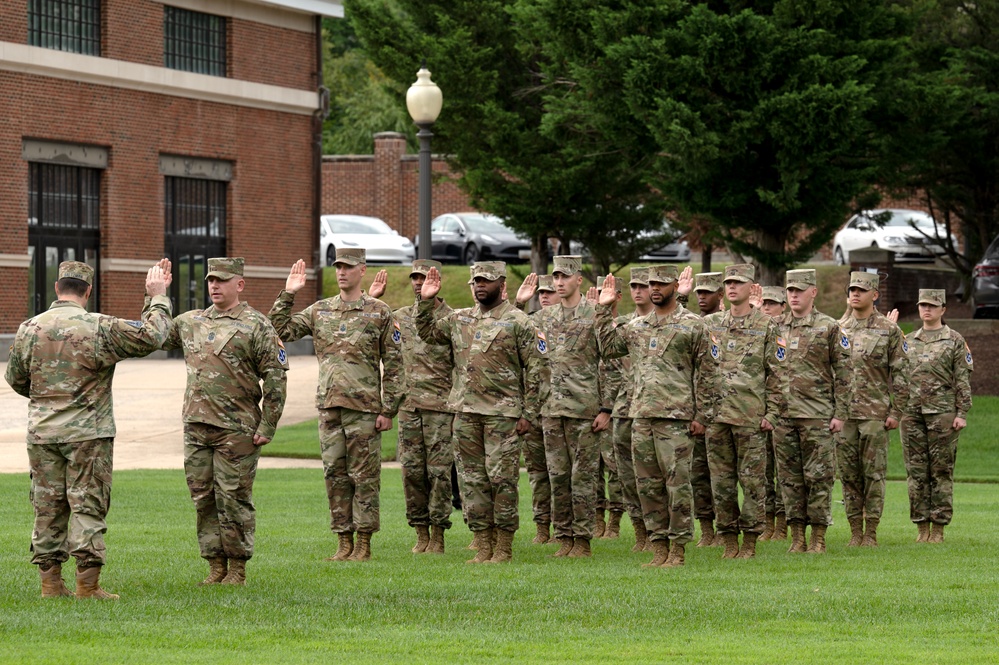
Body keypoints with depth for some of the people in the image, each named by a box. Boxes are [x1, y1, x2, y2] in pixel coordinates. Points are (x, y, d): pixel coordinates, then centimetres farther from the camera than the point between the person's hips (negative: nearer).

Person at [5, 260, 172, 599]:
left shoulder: (29, 329, 4)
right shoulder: (100, 328, -10)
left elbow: (15, 379, 15)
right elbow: (151, 336, -8)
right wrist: (159, 298, 7)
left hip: (42, 432, 4)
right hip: (87, 433, -4)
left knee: (48, 507, 9)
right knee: (88, 506, -2)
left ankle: (50, 581, 11)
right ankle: (87, 585, -5)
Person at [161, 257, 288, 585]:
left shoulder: (256, 325, -4)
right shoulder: (190, 322, 14)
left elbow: (276, 378, -6)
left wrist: (267, 426, -11)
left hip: (236, 430, -6)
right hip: (196, 425, 6)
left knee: (233, 499, -2)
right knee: (203, 498, 7)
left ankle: (237, 568, 7)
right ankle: (215, 566, 15)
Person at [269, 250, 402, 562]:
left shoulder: (379, 312, 0)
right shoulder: (319, 311, 11)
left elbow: (393, 365, -1)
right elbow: (280, 330, 8)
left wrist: (388, 410, -6)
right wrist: (288, 294, -1)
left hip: (364, 408, -4)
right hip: (329, 407, 4)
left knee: (364, 477, -1)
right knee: (335, 475, 6)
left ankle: (364, 544, 5)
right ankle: (344, 542, 12)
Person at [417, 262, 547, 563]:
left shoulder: (517, 322, -3)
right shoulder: (459, 319, 13)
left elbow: (534, 369, -4)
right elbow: (426, 333, 21)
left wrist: (529, 413, -9)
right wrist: (425, 301, 7)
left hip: (503, 413, -5)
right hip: (466, 412, 5)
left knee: (501, 478, -6)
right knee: (474, 480, 6)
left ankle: (504, 547, 1)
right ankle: (482, 547, 11)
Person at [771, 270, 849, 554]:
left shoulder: (828, 327, 1)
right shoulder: (776, 328, 12)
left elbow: (842, 373, -1)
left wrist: (840, 414, -5)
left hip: (817, 415, -4)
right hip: (782, 414, 4)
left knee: (818, 477, -2)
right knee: (790, 477, 5)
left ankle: (819, 538, 3)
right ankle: (797, 537, 10)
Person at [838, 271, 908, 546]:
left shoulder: (889, 330, 1)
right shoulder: (839, 330, 11)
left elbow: (900, 374, 0)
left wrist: (896, 412, -6)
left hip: (875, 413, -4)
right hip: (843, 412, 4)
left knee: (873, 473, -2)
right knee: (848, 473, 4)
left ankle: (871, 532, 2)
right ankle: (855, 531, 10)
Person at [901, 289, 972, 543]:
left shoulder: (954, 340, 4)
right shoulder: (908, 341, 15)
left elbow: (963, 380, 0)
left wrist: (962, 413, -7)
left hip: (942, 413, -4)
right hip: (912, 413, 4)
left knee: (941, 471, -2)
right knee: (916, 471, 3)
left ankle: (938, 528, 1)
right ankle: (921, 527, 7)